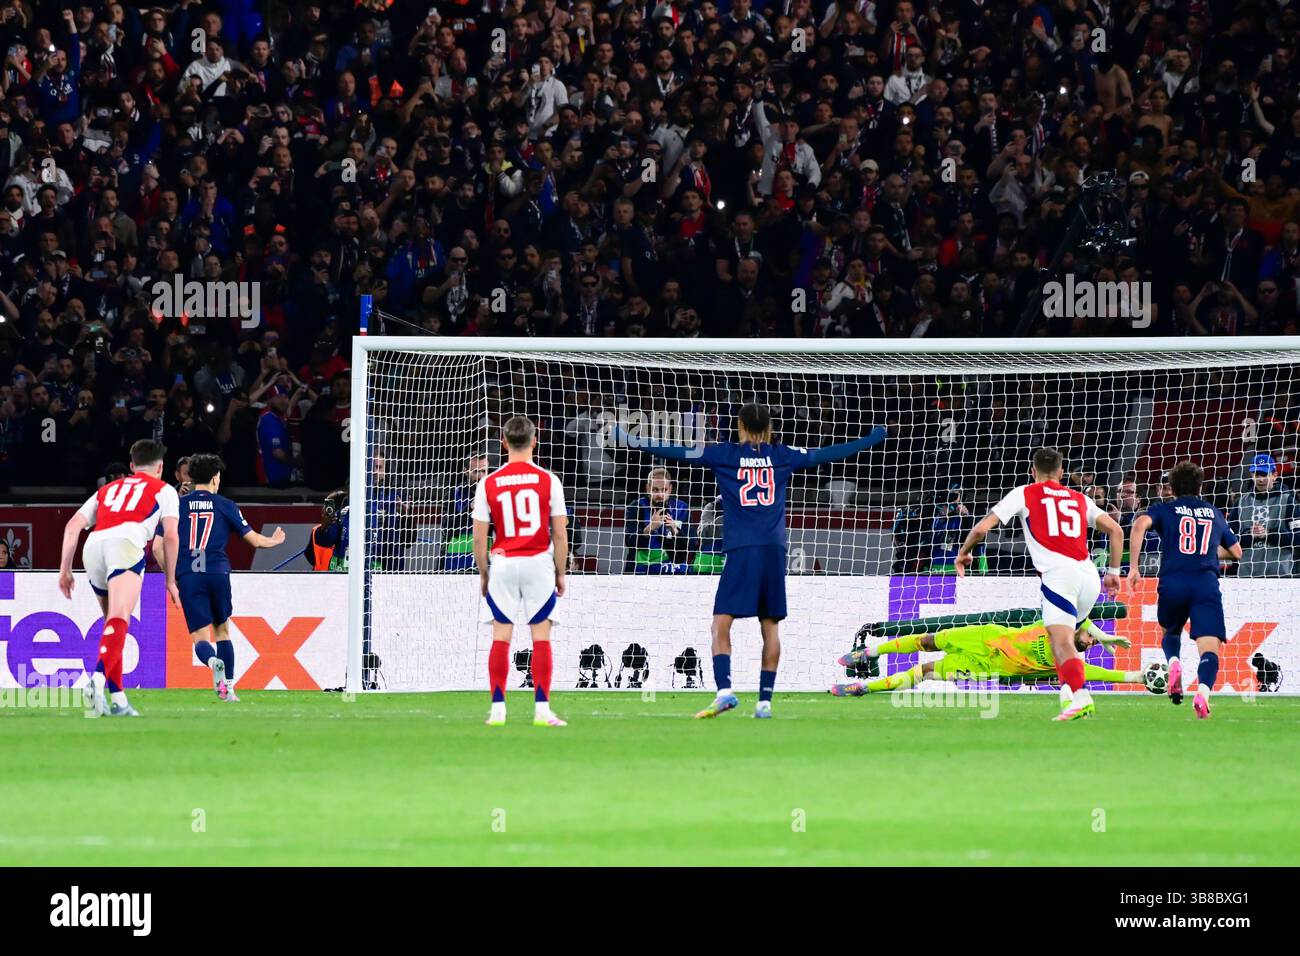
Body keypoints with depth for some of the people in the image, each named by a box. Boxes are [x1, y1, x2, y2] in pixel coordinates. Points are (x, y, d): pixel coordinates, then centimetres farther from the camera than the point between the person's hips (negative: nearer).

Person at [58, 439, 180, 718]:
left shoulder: (108, 489, 35)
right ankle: (98, 679, -45)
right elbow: (170, 536, 12)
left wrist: (65, 569, 19)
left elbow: (73, 526, 22)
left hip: (93, 546, 5)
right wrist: (171, 580, 19)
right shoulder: (163, 490, 24)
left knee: (112, 624, 20)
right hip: (126, 542, -5)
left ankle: (118, 700, 15)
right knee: (119, 621, -20)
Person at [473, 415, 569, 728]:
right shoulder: (548, 481, -3)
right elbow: (560, 535, -2)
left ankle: (497, 708, 4)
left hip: (502, 563, 1)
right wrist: (560, 573, 8)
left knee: (501, 636, 7)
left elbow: (479, 537, 0)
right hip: (539, 562, -1)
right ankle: (542, 709, -2)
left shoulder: (488, 484, 0)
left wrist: (483, 574, 12)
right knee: (541, 637, 2)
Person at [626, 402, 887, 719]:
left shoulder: (725, 454, 4)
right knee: (770, 626, 9)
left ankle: (724, 691, -23)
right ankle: (765, 700, 7)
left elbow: (681, 453, -1)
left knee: (721, 623, -5)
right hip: (774, 549, 3)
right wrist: (872, 439, 31)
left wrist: (637, 443, 3)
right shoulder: (781, 455, 11)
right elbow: (826, 454, 19)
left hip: (742, 550, -3)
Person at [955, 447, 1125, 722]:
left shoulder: (1024, 494, 15)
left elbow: (982, 528, 11)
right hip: (1089, 575, 5)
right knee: (1062, 640, 22)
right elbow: (1115, 530, 17)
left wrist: (964, 552, 28)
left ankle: (1081, 698, -36)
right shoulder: (1080, 499, 25)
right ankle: (1068, 694, 7)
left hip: (1058, 573, -5)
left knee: (1062, 643, -16)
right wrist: (1114, 572, 24)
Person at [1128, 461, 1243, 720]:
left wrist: (1133, 567, -6)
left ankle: (1173, 662, -2)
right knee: (1209, 648, -11)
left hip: (1173, 582, 0)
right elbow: (1236, 552, 30)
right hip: (1207, 583, 0)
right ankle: (1203, 690, -40)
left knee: (1170, 632, 30)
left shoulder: (1163, 509, 14)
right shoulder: (1215, 513, 22)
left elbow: (1140, 524, -7)